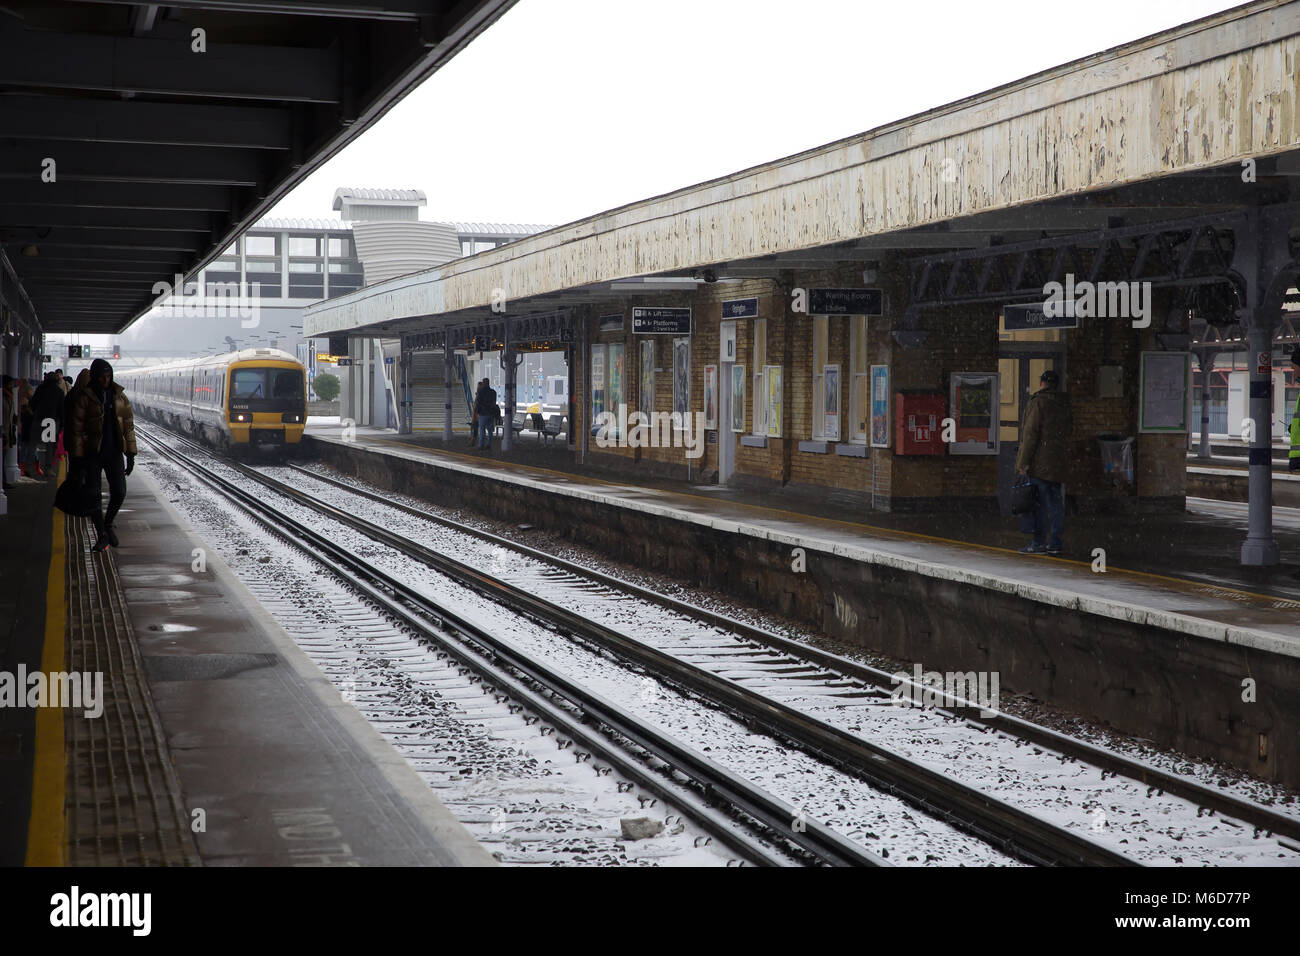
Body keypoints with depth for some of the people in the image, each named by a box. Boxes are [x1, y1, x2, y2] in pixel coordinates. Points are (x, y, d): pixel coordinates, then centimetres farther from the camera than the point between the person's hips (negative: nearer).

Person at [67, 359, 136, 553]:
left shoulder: (120, 396, 5)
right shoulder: (83, 397, -5)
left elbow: (128, 425, 9)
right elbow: (76, 429, -5)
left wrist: (130, 454, 4)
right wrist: (77, 458, -8)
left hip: (114, 452, 2)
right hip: (92, 453, -2)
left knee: (119, 492, -5)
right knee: (93, 495, -1)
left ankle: (108, 524, 23)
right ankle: (101, 535, 11)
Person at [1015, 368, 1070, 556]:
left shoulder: (1038, 403, -10)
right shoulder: (1064, 405, 11)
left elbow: (1030, 434, -13)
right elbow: (1067, 434, 13)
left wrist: (1023, 462, -12)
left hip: (1040, 463, -7)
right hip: (1059, 463, 7)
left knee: (1040, 503, -5)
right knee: (1055, 503, 8)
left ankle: (1038, 542, -4)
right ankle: (1055, 542, 9)